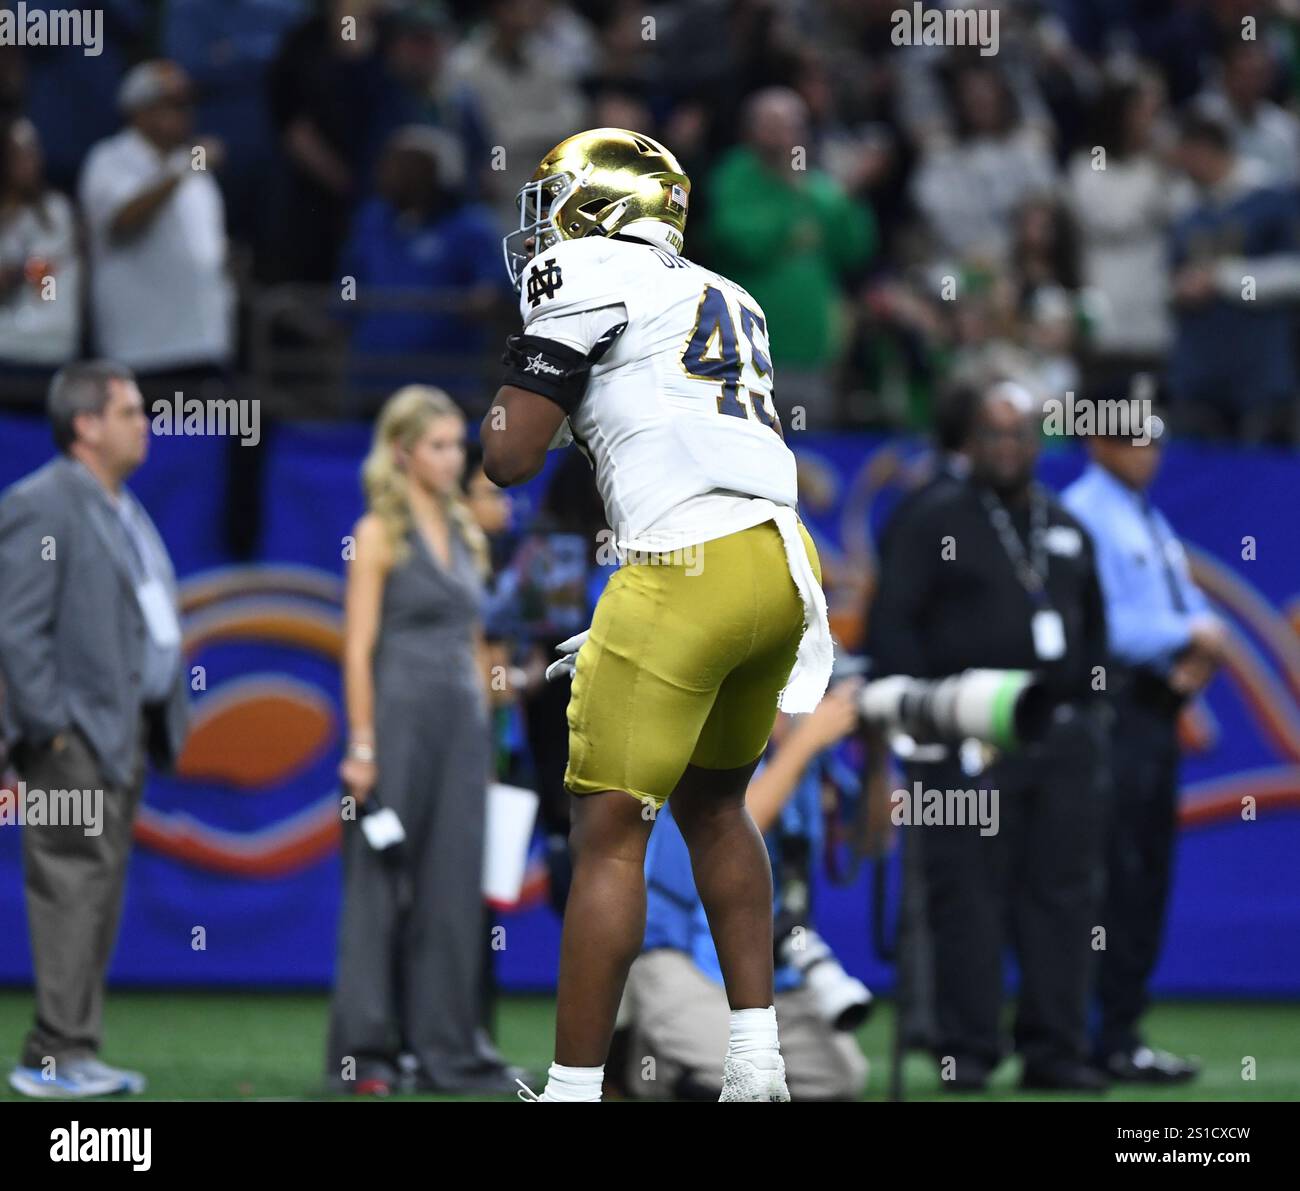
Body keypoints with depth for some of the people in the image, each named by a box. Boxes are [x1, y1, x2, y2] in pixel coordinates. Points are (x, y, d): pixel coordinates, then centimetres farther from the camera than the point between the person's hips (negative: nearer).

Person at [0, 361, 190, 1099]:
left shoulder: (124, 511, 19)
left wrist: (170, 714, 17)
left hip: (127, 730, 9)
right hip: (75, 735, -9)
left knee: (100, 891, 10)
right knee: (75, 884, -10)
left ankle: (75, 1054, 13)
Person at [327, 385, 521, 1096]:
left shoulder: (466, 535, 15)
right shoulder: (380, 534, -5)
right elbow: (358, 647, -9)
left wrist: (483, 729, 14)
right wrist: (362, 745, -15)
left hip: (461, 725, 6)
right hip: (399, 718, -6)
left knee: (455, 888, 5)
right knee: (382, 888, -2)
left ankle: (448, 1050, 8)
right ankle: (365, 1053, 2)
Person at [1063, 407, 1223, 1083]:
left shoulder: (1153, 523, 23)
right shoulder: (1081, 515, -7)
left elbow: (1191, 607, 20)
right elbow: (1101, 623, -17)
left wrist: (1203, 641, -2)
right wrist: (1186, 635, -10)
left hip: (1157, 710, 10)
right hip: (1113, 712, -10)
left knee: (1148, 876, 9)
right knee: (1115, 876, -12)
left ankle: (1123, 1032, 14)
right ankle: (1110, 1041, -12)